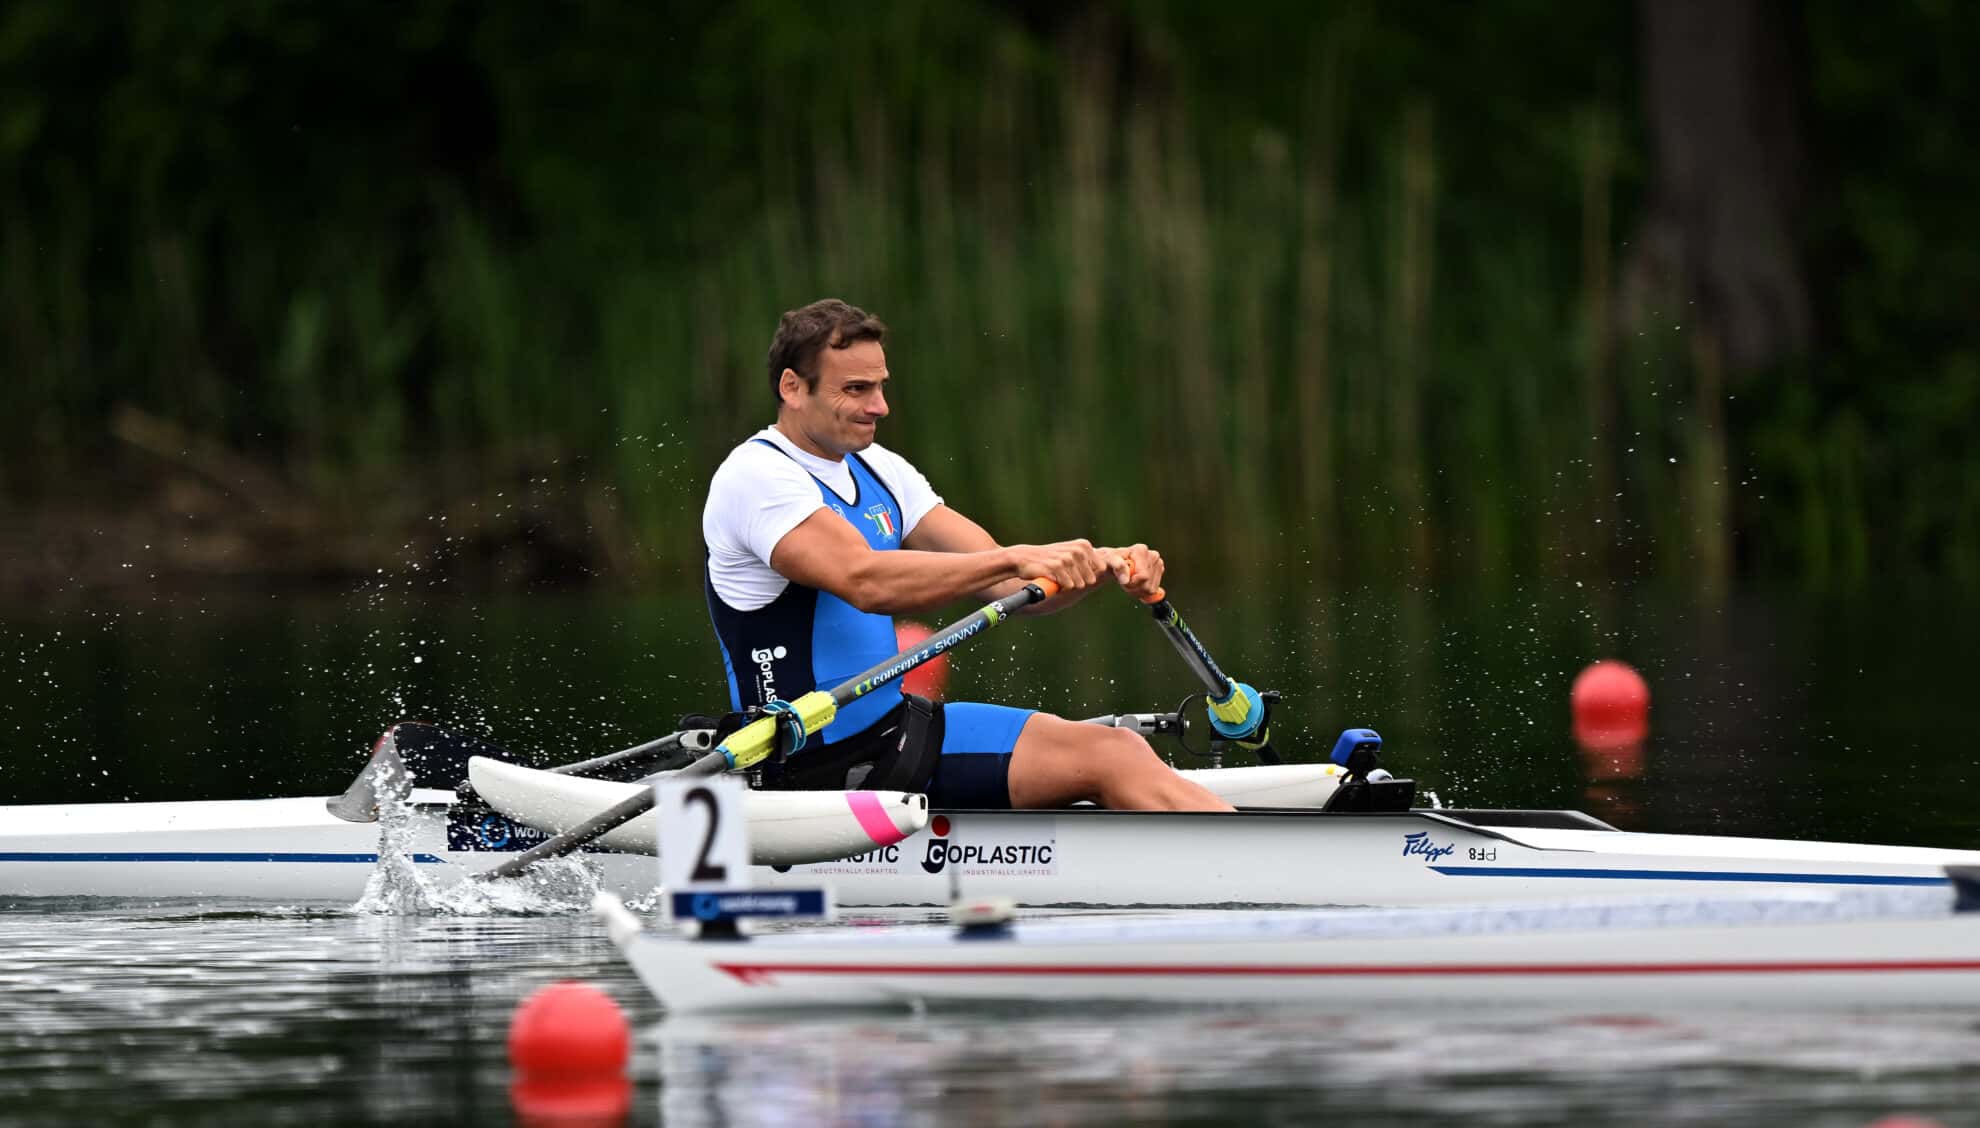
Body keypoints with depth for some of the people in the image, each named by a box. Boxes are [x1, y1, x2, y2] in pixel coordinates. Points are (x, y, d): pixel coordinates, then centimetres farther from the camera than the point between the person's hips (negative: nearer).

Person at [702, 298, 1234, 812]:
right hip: (819, 766, -8)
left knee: (1117, 754, -9)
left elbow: (1002, 583, 5)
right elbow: (864, 581, -30)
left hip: (900, 727, 8)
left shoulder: (876, 470, 12)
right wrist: (1017, 557, -36)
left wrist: (1104, 566, -16)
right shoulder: (756, 475, -14)